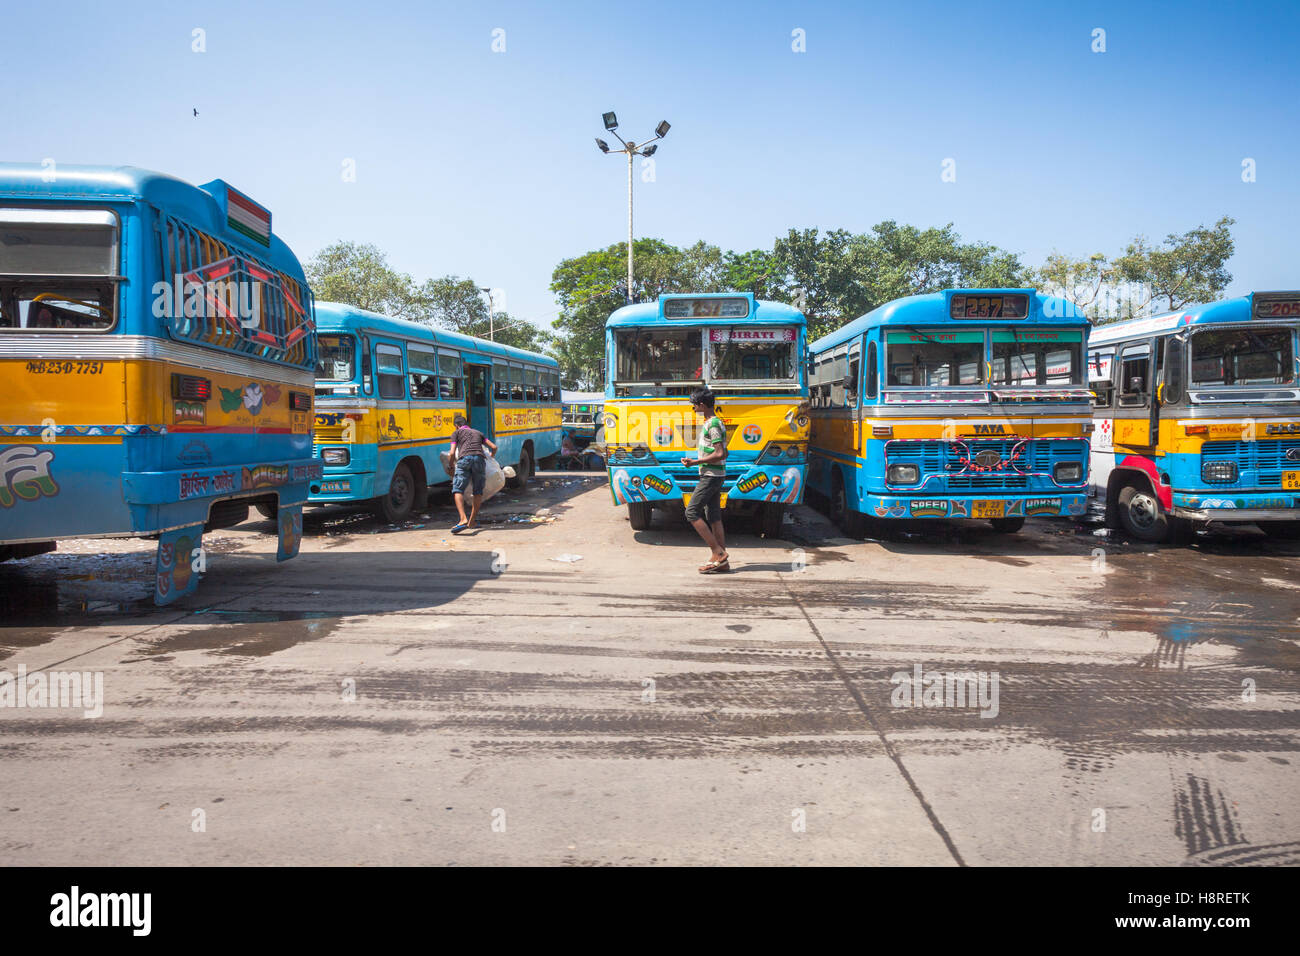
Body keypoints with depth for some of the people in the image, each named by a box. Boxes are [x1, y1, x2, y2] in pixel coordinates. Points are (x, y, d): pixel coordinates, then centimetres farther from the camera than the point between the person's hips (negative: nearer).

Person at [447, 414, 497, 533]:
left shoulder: (456, 433, 23)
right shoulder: (478, 432, 33)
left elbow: (452, 453, 11)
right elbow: (494, 447, 29)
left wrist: (452, 468, 25)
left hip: (464, 459, -3)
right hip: (479, 459, 3)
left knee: (458, 490, -6)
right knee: (478, 491, 16)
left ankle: (463, 519, -25)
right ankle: (472, 520, 17)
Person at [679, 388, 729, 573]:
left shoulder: (712, 424, -15)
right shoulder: (715, 422, 16)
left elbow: (720, 454, -22)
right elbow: (723, 453, 22)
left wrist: (695, 462, -16)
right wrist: (698, 460, 18)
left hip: (710, 476, -10)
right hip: (715, 476, 10)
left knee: (692, 512, -8)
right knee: (714, 516, 8)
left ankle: (718, 552, -8)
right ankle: (722, 561, 9)